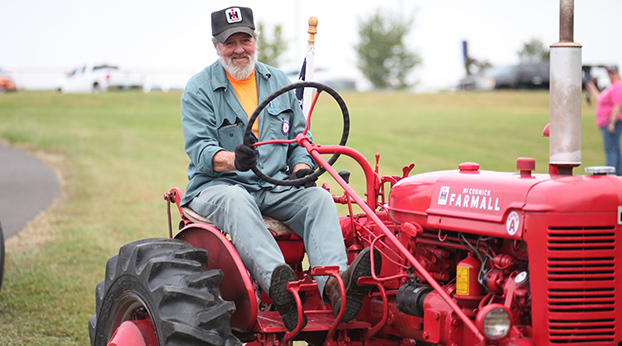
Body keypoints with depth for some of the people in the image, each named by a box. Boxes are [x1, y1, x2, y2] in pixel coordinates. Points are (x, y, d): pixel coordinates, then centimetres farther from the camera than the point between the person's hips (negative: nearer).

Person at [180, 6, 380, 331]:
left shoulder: (278, 82, 17)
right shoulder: (199, 89, 2)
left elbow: (300, 137, 18)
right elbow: (199, 149, -10)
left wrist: (301, 168, -5)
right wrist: (232, 159, -33)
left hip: (275, 187, 4)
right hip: (217, 186, -4)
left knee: (318, 198, -25)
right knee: (235, 201, -39)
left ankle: (334, 283, -50)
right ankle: (277, 280, -63)